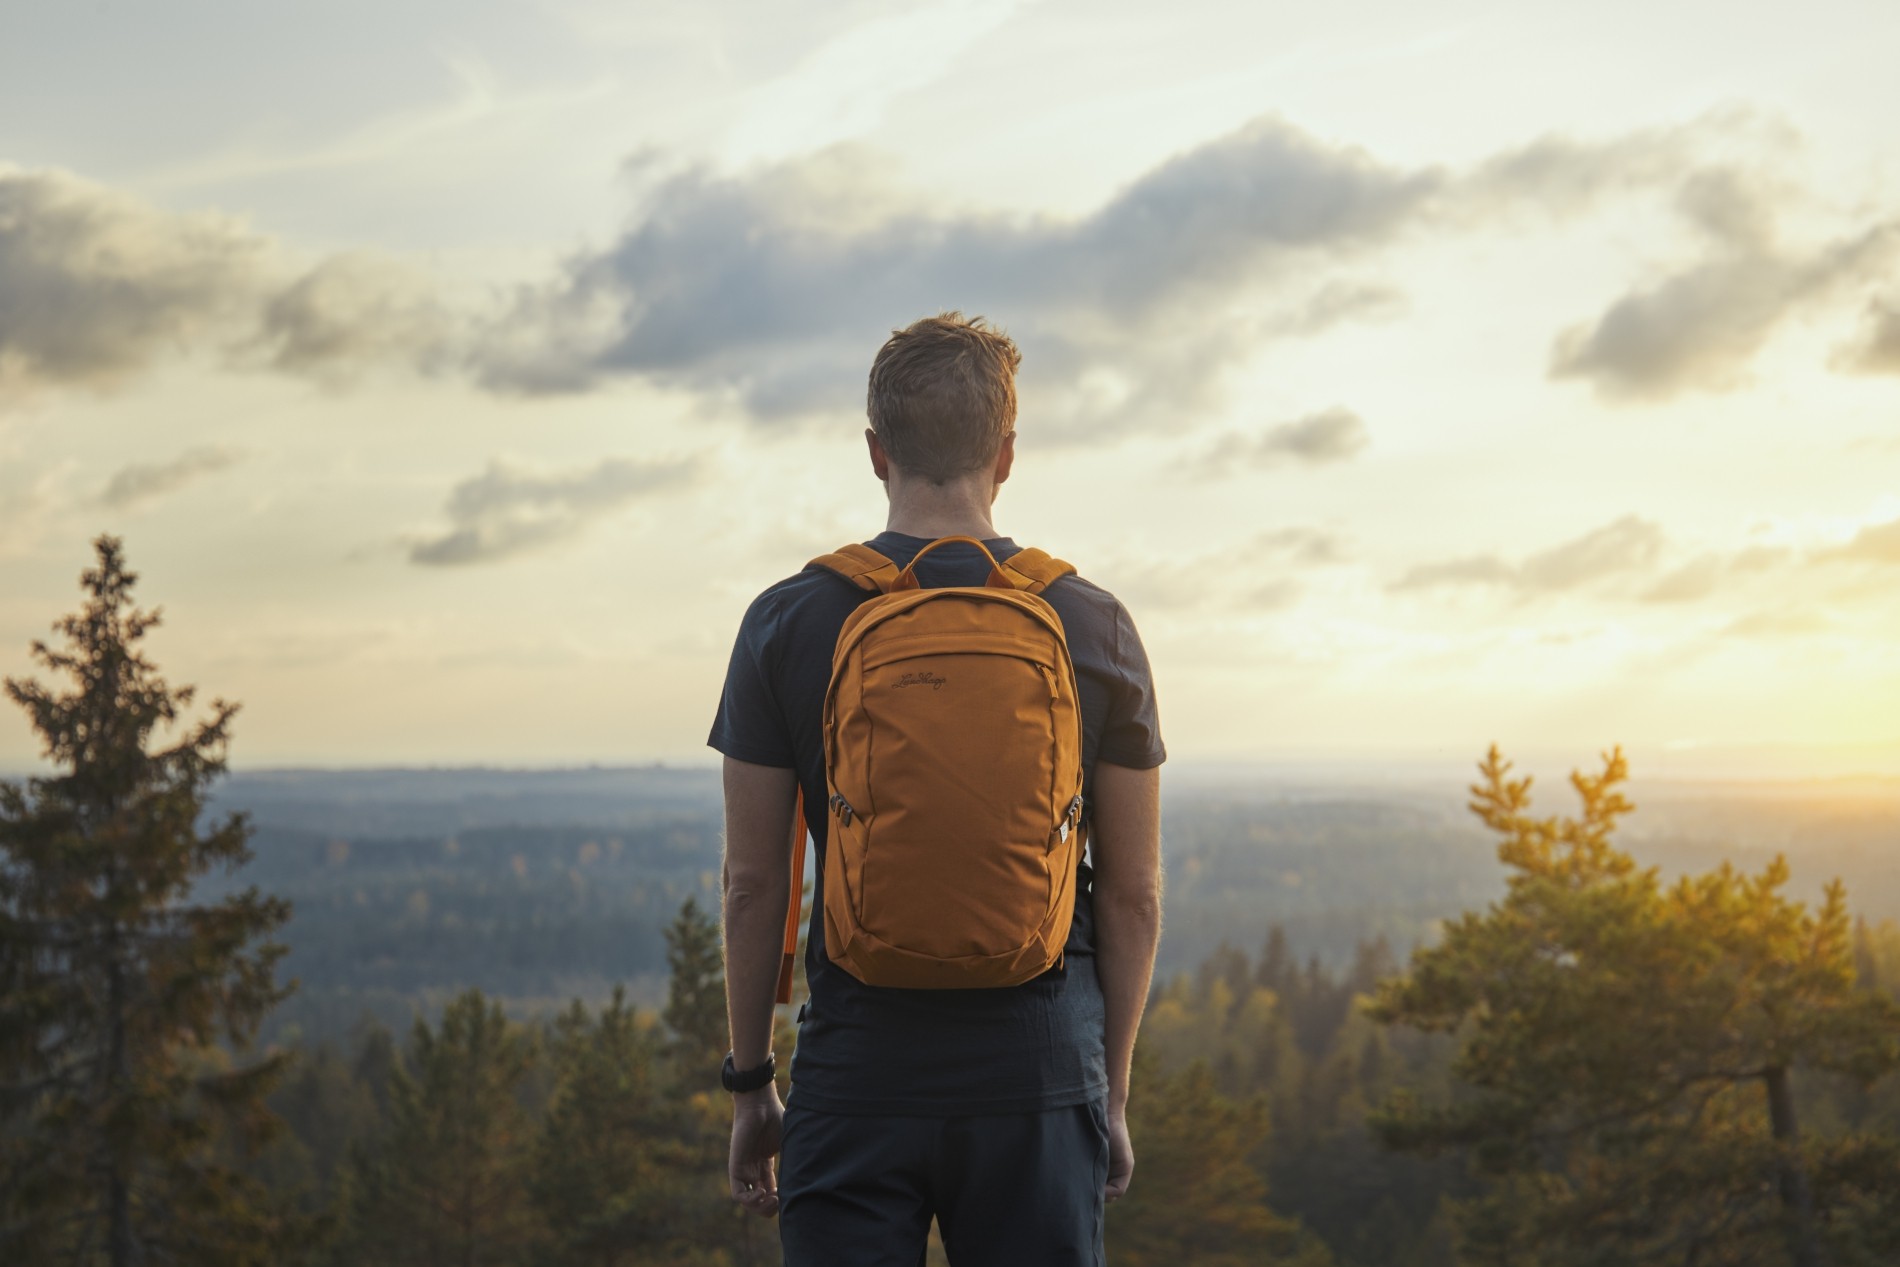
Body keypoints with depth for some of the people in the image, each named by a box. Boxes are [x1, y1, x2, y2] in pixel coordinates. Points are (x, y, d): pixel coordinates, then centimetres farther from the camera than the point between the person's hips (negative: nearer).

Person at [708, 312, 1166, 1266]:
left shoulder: (787, 623, -2)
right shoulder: (1095, 629, 0)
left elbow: (753, 883, 0)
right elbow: (1133, 893, 4)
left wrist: (750, 1083, 9)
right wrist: (1112, 1090, 13)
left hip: (855, 1079, 0)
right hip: (1039, 1078, 1)